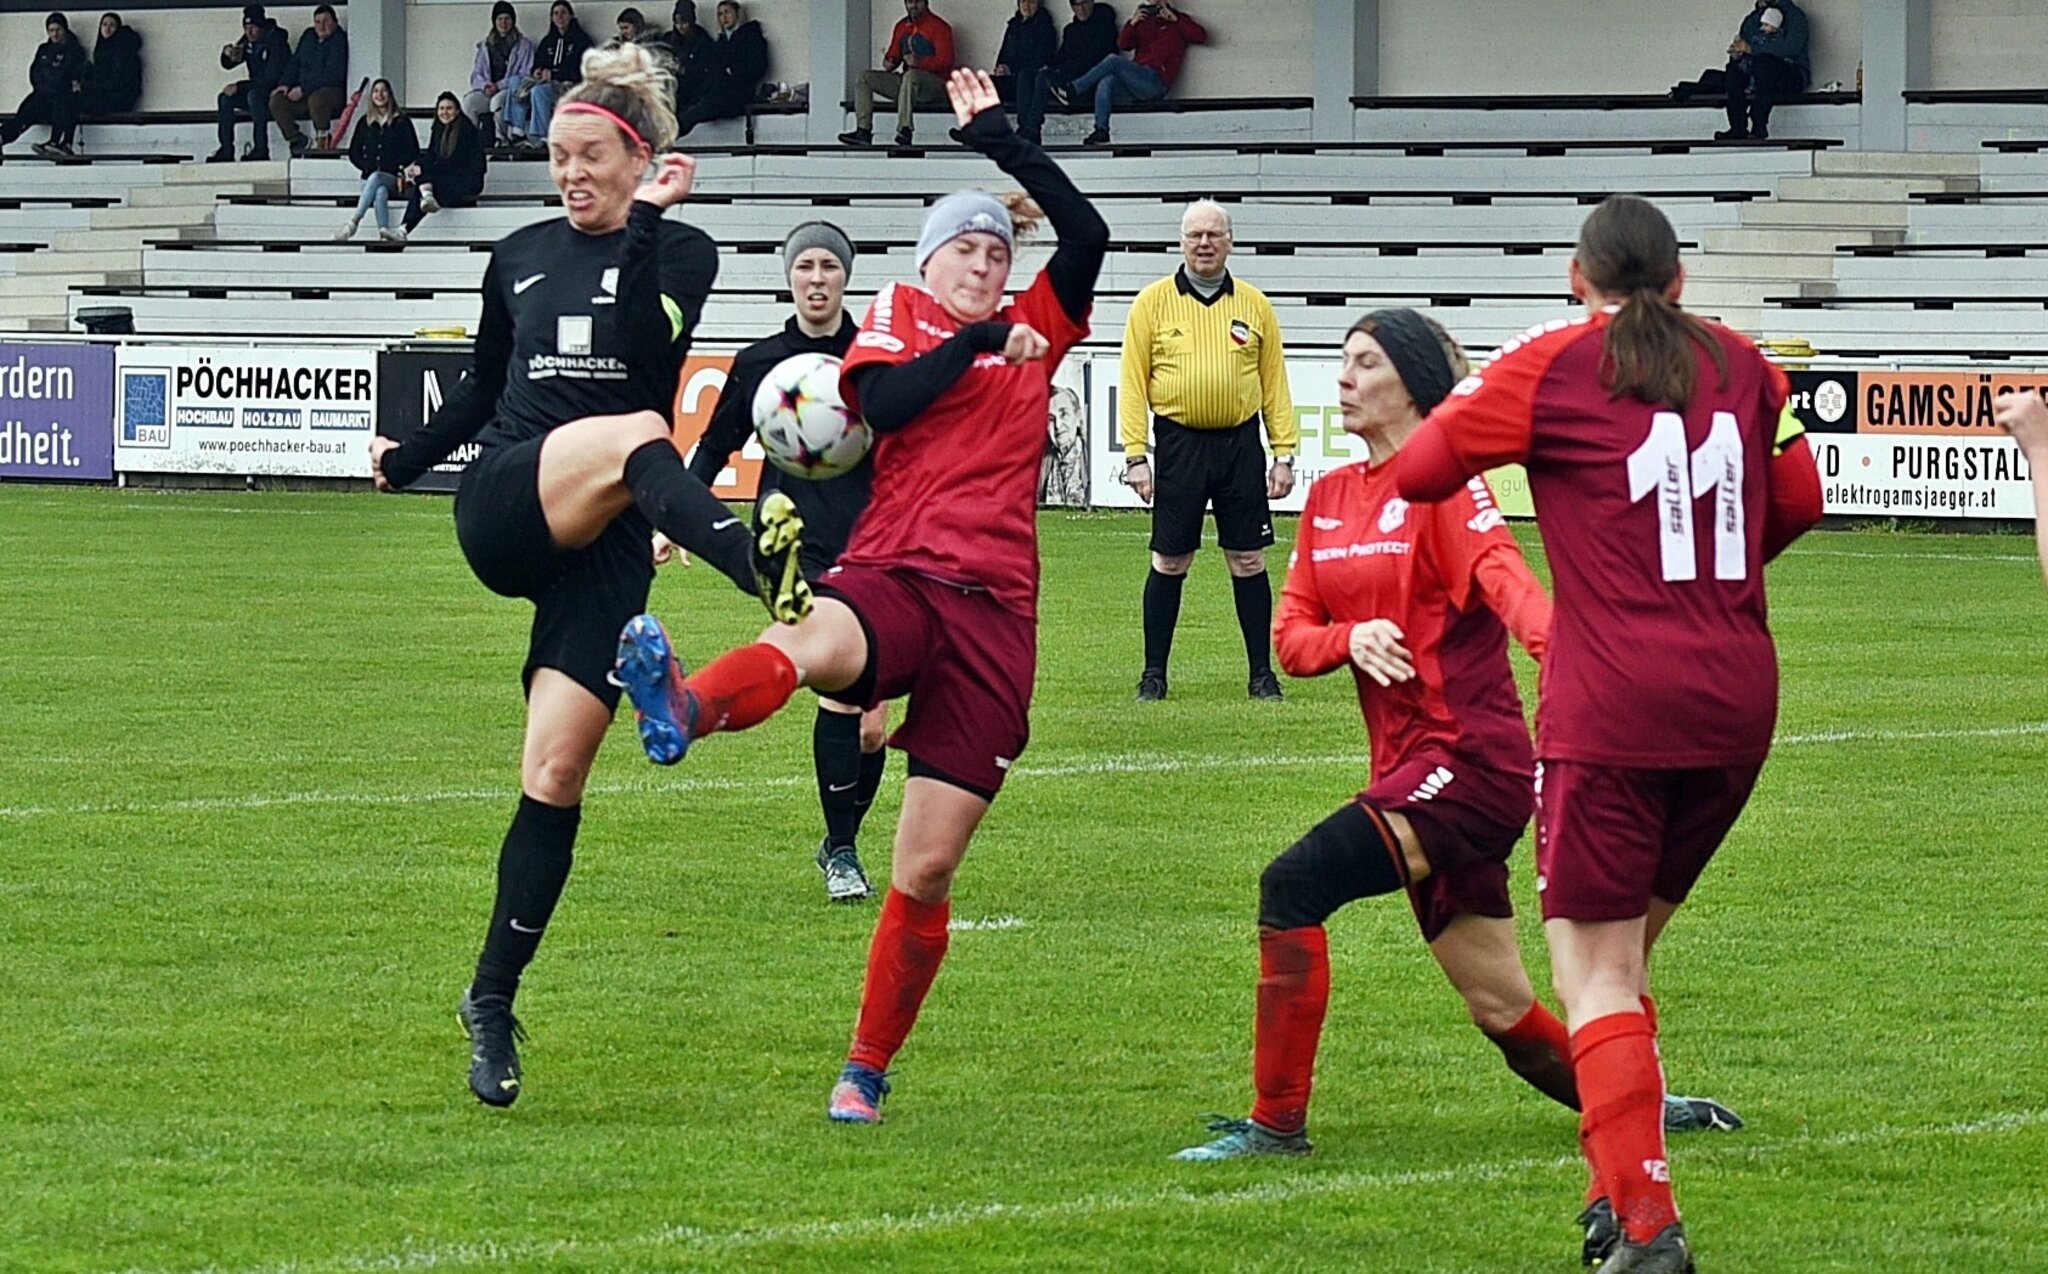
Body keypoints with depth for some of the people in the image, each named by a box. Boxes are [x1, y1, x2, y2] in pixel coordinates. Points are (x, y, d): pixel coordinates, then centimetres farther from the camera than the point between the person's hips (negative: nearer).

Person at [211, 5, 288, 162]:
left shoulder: (276, 43, -19)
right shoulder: (249, 41, 4)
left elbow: (270, 79, -25)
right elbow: (227, 65, 13)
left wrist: (239, 87, -24)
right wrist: (227, 54, -12)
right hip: (256, 89, 8)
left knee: (254, 95, -36)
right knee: (225, 98, -12)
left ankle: (261, 149, -34)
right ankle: (226, 150, -15)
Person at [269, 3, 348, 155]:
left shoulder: (339, 41, -11)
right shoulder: (308, 36, 13)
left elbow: (332, 76, -18)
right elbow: (295, 62, 19)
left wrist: (303, 90, -19)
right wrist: (285, 84, 1)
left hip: (334, 91, -7)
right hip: (306, 93, 7)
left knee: (316, 99, -41)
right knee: (276, 101, -14)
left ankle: (323, 138, -20)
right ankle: (296, 140, -6)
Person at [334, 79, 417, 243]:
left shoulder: (401, 122, 10)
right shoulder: (365, 122, 17)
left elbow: (413, 152, 8)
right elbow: (354, 152, 18)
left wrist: (400, 168, -7)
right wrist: (367, 167, 1)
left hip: (392, 177, -2)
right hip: (370, 176, 2)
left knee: (375, 179, -38)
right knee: (380, 192, -36)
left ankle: (353, 221, -51)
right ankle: (384, 231, -51)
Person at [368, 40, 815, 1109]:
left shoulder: (678, 256, 7)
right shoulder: (518, 257, 17)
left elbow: (648, 347, -14)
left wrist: (643, 222, -16)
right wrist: (405, 461, 41)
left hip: (604, 542, -1)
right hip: (503, 510, 1)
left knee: (557, 769, -9)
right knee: (636, 435, -34)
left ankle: (493, 1000, 1)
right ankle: (757, 566, -65)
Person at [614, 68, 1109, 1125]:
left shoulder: (1034, 330, 21)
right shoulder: (897, 321, 13)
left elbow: (1086, 231, 9)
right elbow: (884, 404, -8)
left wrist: (993, 134, 10)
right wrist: (979, 343, -7)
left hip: (994, 611, 3)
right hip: (895, 577, -3)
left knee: (926, 872, 0)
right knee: (816, 644, -42)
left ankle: (867, 1071, 15)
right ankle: (684, 709, -76)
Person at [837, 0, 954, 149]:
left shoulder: (939, 26, -5)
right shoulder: (901, 27, 17)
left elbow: (945, 61, -14)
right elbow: (894, 54, 21)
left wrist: (919, 62, -29)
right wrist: (889, 63, -4)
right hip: (906, 81, 7)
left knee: (911, 75, -41)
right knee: (863, 78, -3)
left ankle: (905, 130, -48)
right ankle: (863, 132, -16)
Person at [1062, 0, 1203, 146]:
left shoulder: (1178, 21, 13)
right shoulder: (1144, 21, 25)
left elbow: (1201, 37, -3)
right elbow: (1123, 44, 14)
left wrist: (1176, 19, -6)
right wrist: (1132, 23, -1)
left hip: (1156, 82, -5)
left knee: (1113, 61, -23)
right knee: (1106, 82, -26)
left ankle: (1073, 90, -22)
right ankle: (1101, 131, -32)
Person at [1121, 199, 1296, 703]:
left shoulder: (1254, 304, 8)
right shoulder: (1153, 302, 2)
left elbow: (1274, 382, 9)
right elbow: (1133, 382, 1)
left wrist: (1284, 454, 2)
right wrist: (1135, 456, -6)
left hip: (1241, 445, 1)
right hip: (1179, 445, -1)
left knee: (1248, 561, 3)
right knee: (1169, 561, 2)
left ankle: (1262, 674, 10)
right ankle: (1153, 674, 10)